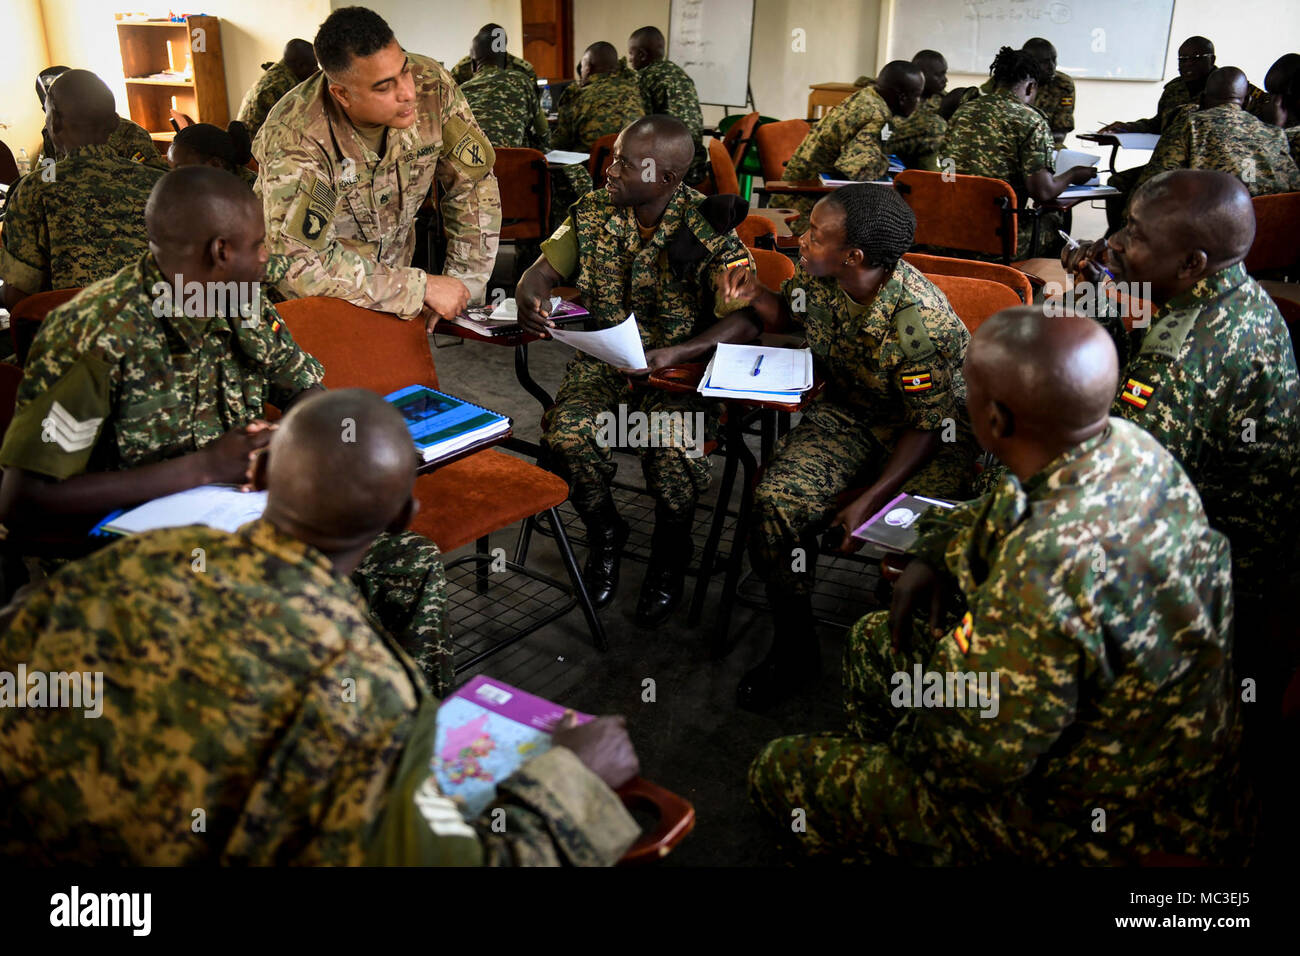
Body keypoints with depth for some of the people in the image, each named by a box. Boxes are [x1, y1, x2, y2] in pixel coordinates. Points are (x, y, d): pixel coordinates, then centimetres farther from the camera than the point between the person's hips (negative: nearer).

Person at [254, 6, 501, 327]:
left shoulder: (431, 86, -17)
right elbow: (301, 263, -33)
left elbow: (473, 182, -4)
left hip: (390, 273, 4)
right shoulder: (296, 138, -29)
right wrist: (423, 286, -31)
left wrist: (463, 283, -10)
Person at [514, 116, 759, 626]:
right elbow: (542, 271, 7)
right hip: (601, 359, 3)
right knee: (568, 436, -25)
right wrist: (530, 300, -19)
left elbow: (746, 320, -17)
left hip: (681, 363, -3)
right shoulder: (591, 212, 3)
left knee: (673, 448, -30)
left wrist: (673, 353, -32)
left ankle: (669, 552, 3)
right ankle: (604, 531, 7)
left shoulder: (709, 229, -11)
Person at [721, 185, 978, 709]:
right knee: (778, 502, -20)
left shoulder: (919, 322, -30)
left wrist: (870, 499, -27)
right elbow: (787, 314, 14)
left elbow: (927, 427, -20)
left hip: (936, 430, -5)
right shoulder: (816, 275, -11)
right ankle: (793, 647, -1)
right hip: (849, 412, 5)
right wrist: (757, 296, -9)